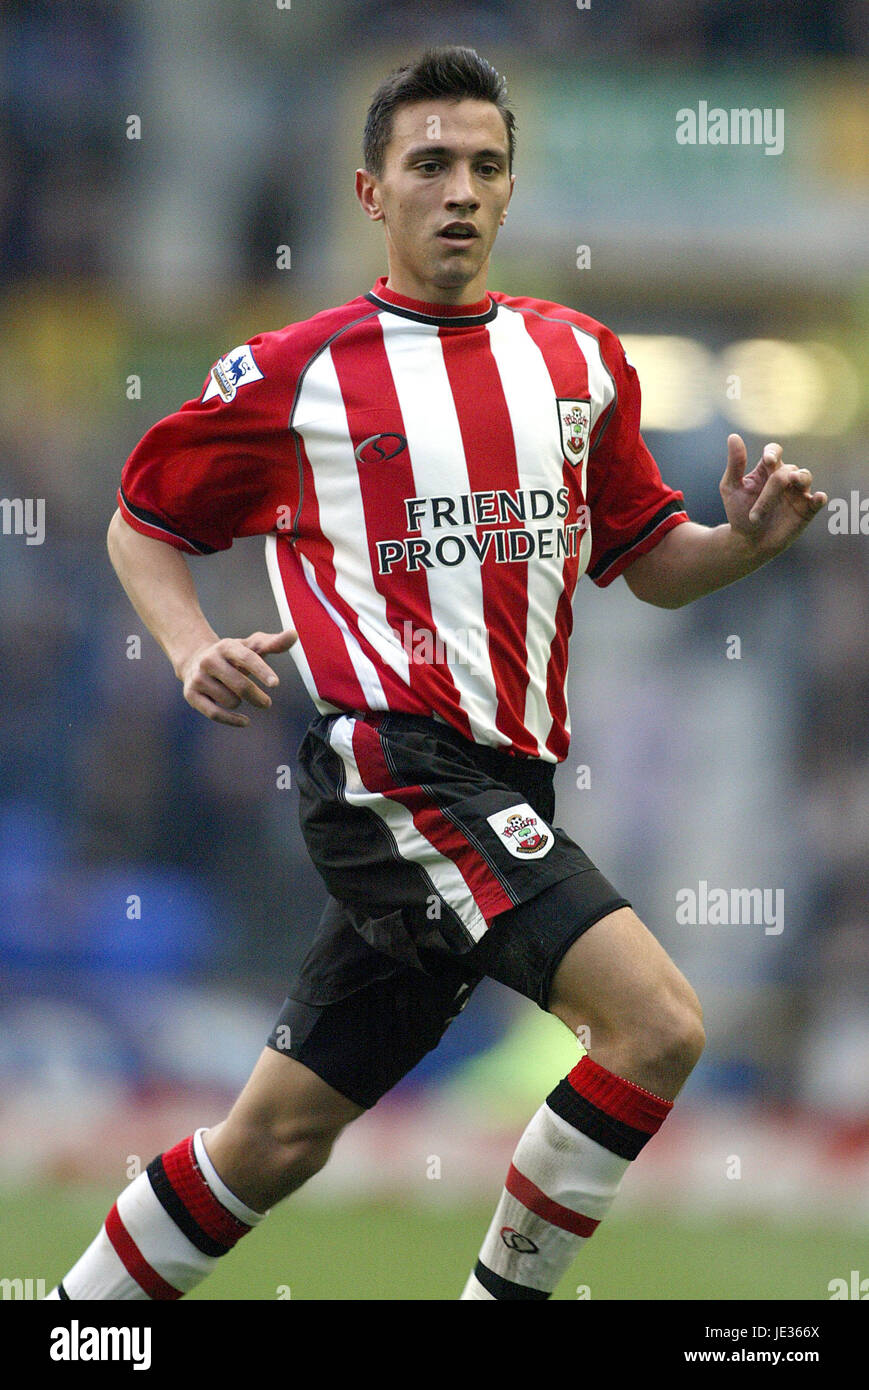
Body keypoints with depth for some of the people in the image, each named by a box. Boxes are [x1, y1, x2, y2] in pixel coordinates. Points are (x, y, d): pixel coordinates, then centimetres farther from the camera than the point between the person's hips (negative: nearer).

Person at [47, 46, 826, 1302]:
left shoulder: (580, 361, 13)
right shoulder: (294, 373, 0)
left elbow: (652, 565, 19)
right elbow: (142, 520, 12)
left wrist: (747, 538, -2)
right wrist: (194, 650, -6)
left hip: (504, 794, 6)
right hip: (387, 762, -6)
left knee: (277, 1141, 10)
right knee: (658, 1021, -22)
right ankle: (506, 1289, -8)